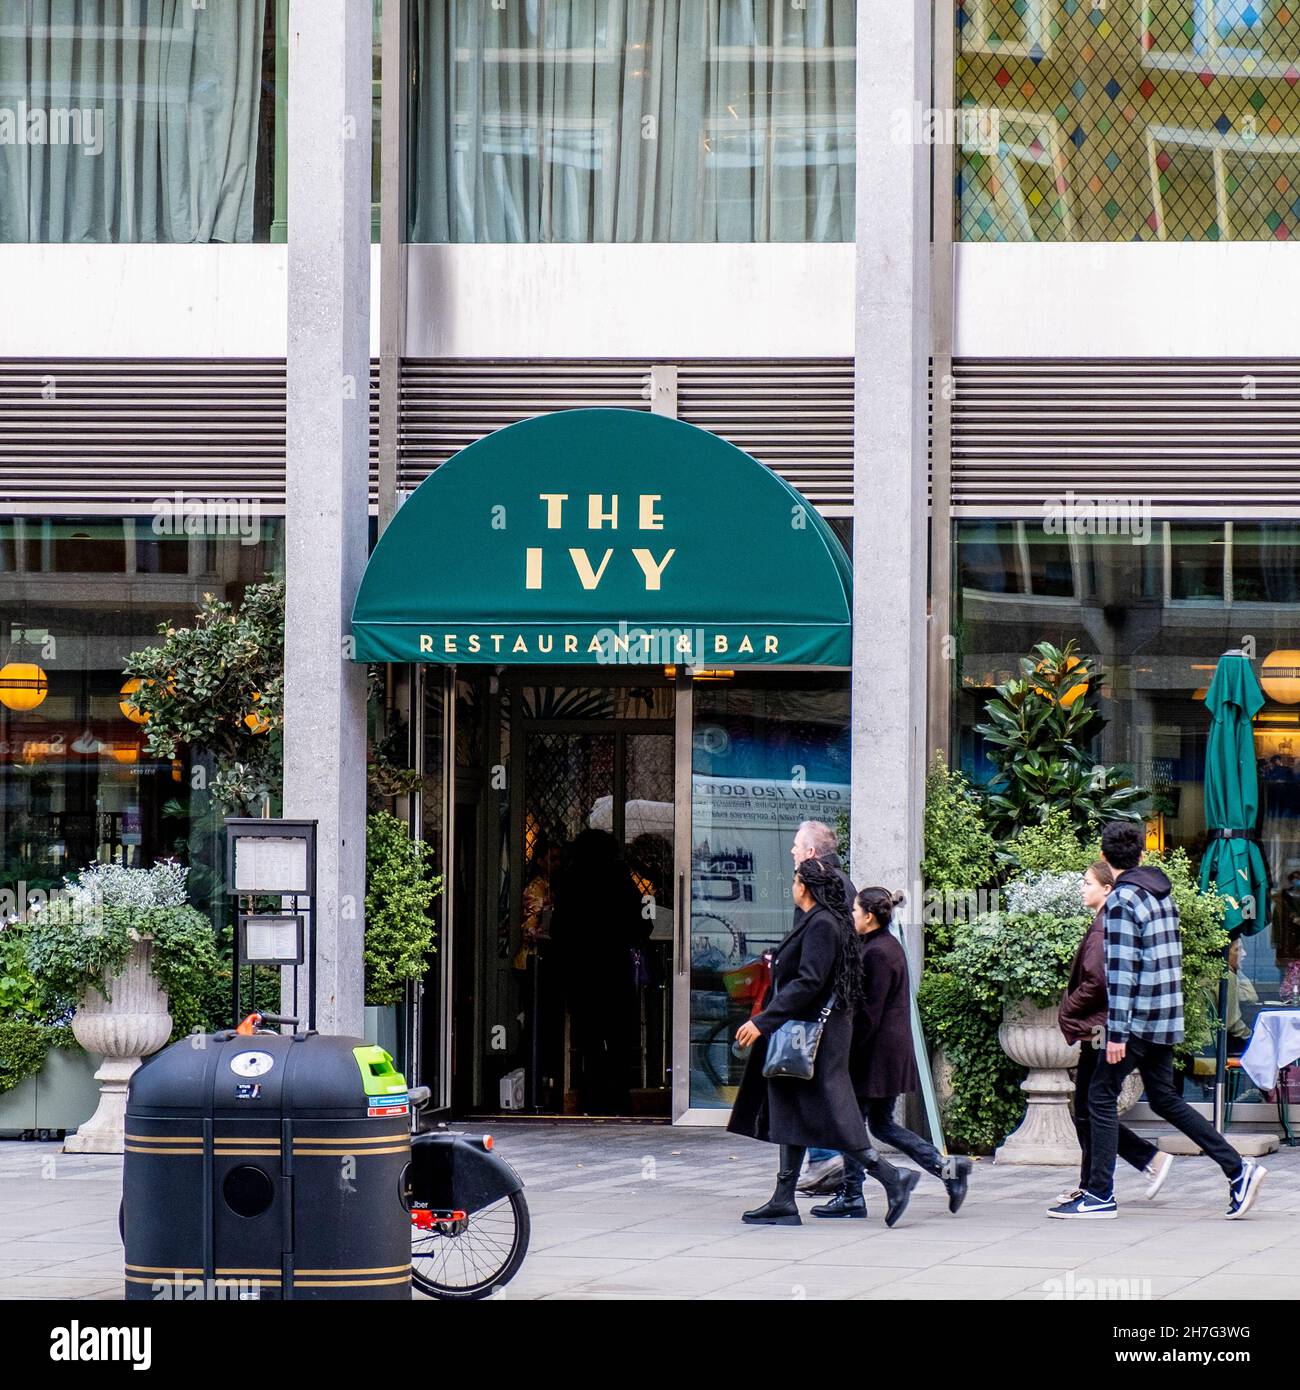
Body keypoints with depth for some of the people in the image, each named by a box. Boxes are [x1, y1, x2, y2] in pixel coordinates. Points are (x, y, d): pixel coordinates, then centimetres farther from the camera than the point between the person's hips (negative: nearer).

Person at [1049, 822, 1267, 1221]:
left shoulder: (1122, 900, -13)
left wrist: (1117, 1032, -18)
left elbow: (1121, 969, -17)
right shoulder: (1162, 893, 13)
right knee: (1164, 1099, 14)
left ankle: (1100, 1195, -2)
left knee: (1101, 1096, 0)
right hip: (1167, 1018, 8)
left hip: (1139, 1018, -8)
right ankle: (1238, 1169, 8)